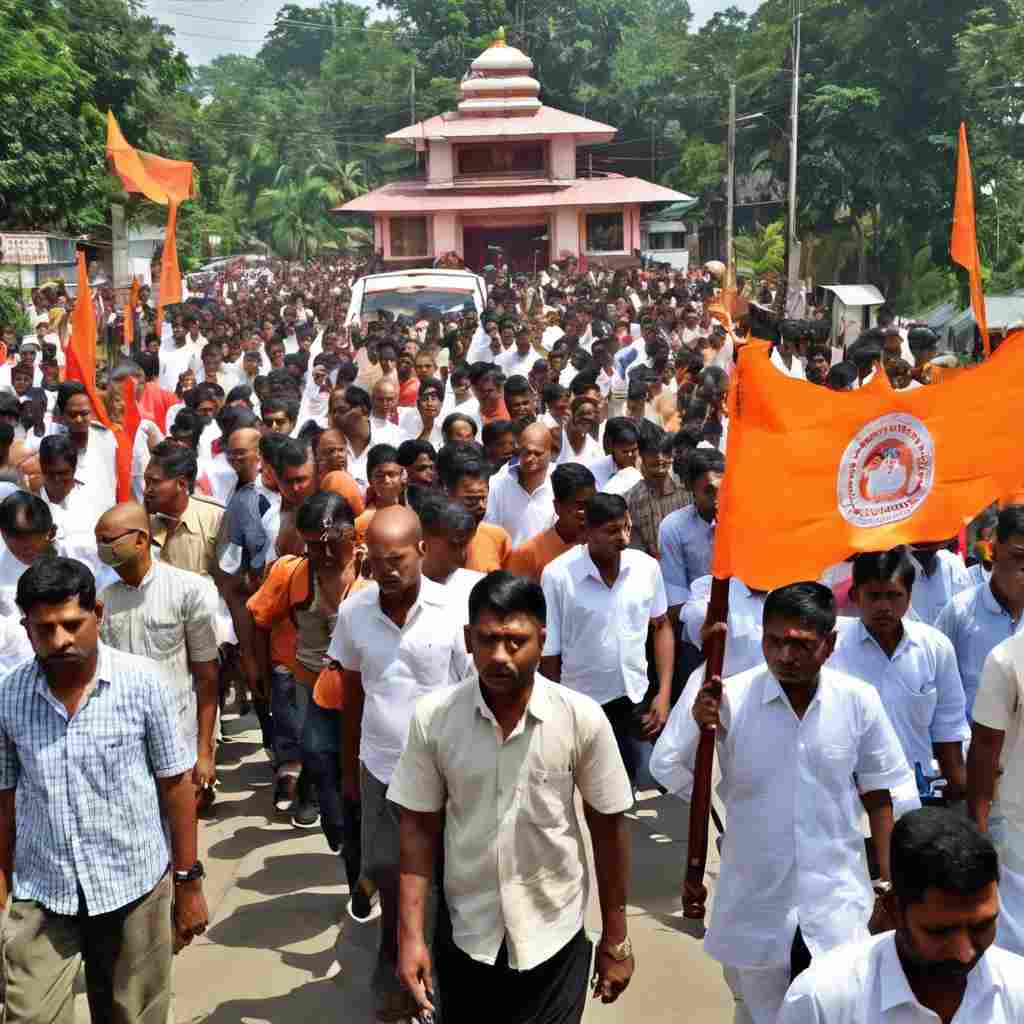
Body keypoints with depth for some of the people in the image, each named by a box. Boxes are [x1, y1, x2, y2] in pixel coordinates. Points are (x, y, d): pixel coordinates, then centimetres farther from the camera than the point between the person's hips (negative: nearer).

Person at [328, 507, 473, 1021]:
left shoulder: (454, 610, -16)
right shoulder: (354, 610, -5)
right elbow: (352, 692, 7)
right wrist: (348, 766, 12)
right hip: (379, 767, 3)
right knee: (386, 874, 17)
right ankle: (396, 970, 41)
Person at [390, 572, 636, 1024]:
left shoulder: (582, 719, -15)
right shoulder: (431, 717, -12)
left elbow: (608, 826, -5)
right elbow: (420, 826, -3)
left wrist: (615, 938, 0)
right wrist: (410, 935, -7)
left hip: (553, 939, -1)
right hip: (465, 936, 2)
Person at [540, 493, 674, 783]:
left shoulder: (647, 567, -6)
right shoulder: (557, 575, -15)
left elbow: (661, 626, 8)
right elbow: (549, 651, -7)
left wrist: (664, 694, 3)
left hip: (636, 701, 2)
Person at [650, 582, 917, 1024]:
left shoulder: (859, 701, -9)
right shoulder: (728, 700, -14)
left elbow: (878, 795, 4)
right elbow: (668, 773, -7)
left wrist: (889, 882, 6)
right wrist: (697, 728, -25)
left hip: (837, 907, 0)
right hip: (754, 907, 1)